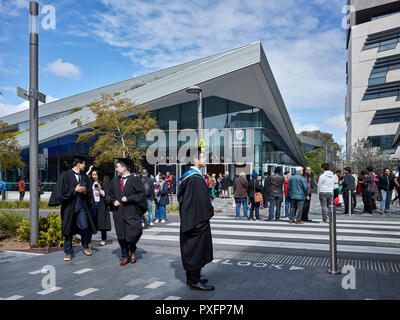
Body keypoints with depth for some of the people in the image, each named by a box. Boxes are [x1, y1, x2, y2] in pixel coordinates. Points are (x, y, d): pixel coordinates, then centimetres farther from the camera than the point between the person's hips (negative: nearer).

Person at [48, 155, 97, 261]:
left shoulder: (85, 177, 12)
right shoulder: (65, 175, -3)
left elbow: (89, 193, 16)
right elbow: (61, 191, -9)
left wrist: (85, 191, -5)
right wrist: (74, 190, -14)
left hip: (81, 206, 3)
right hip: (69, 206, -3)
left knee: (85, 227, -8)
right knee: (69, 230, 5)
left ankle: (85, 245, 20)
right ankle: (68, 252, 21)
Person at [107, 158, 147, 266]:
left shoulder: (135, 180, -5)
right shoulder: (115, 181, 10)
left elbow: (141, 194, -8)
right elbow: (110, 194, 19)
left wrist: (129, 198, -15)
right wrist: (113, 201, -1)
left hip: (131, 212, -4)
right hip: (118, 212, 4)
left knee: (133, 232, -9)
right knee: (121, 235, 6)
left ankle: (132, 250, 21)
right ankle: (125, 256, 20)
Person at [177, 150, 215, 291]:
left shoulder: (187, 177, 11)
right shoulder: (196, 178, -20)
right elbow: (202, 200, -21)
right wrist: (210, 212, -4)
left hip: (188, 219, 10)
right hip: (198, 219, -10)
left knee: (191, 248, 16)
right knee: (197, 248, -2)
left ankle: (191, 277, 27)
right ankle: (195, 281, 7)